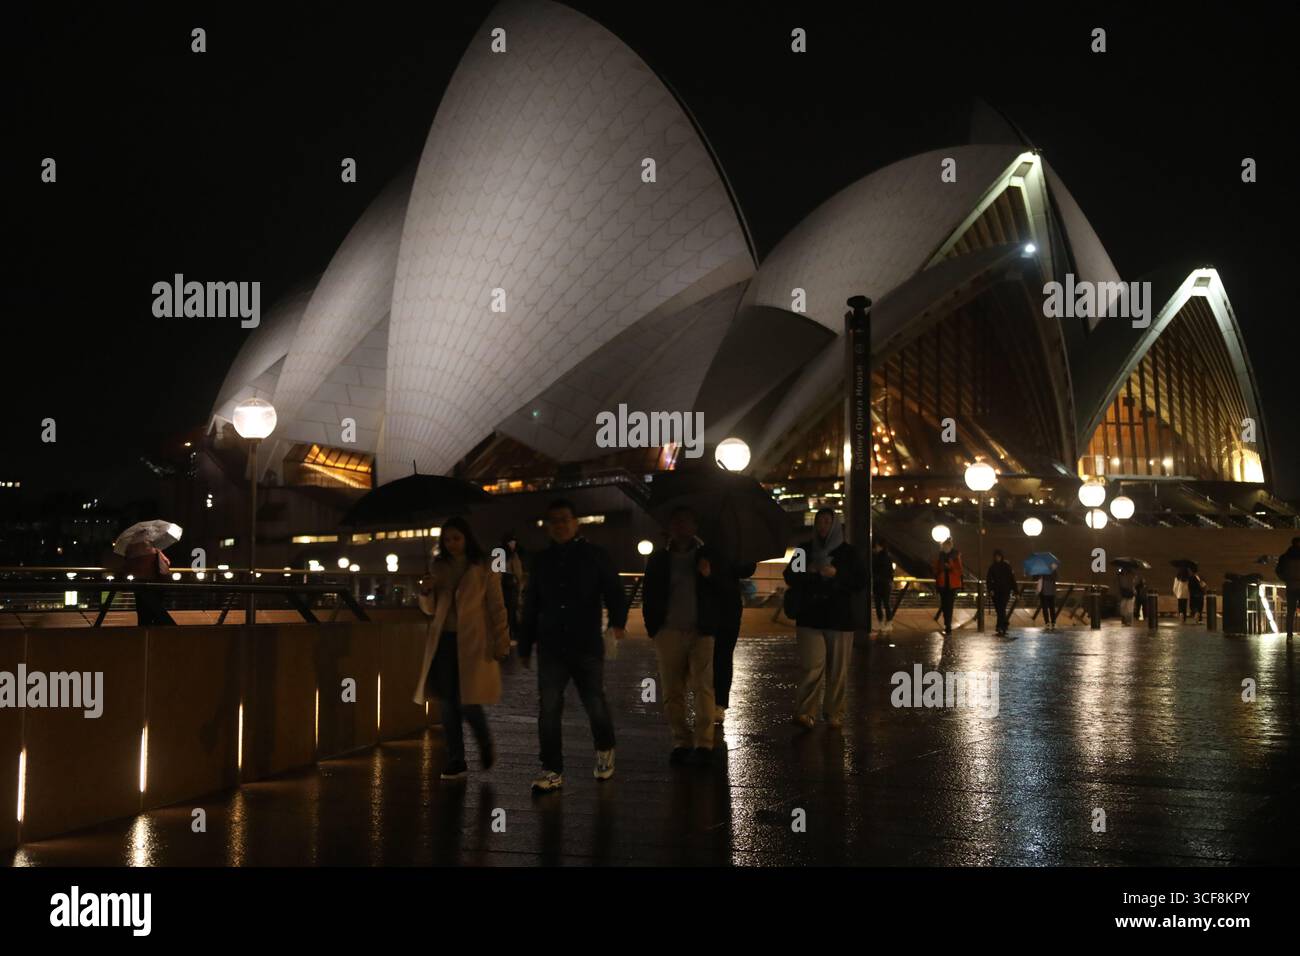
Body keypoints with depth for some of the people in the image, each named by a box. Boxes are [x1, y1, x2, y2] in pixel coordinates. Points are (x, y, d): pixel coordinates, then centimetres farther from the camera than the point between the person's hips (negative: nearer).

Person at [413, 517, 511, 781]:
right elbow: (430, 610, 14)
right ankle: (456, 762, 13)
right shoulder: (438, 566, 10)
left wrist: (501, 643, -9)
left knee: (468, 702, -8)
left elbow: (497, 607, -3)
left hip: (473, 643, -4)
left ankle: (485, 745, 20)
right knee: (448, 703, 3)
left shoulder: (484, 567, -2)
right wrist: (426, 592, -7)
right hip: (443, 641, 4)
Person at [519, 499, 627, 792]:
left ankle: (605, 751, 30)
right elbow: (530, 606, 17)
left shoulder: (594, 556, 3)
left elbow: (613, 592, -1)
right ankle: (552, 771, 3)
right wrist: (525, 646, 16)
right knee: (548, 710, -4)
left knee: (595, 705, 1)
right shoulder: (541, 561, 12)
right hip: (551, 649, 3)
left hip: (587, 647, -3)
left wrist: (617, 621, -21)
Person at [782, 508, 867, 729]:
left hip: (839, 618, 0)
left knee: (837, 670, 1)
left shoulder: (848, 551, 5)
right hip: (810, 617, 0)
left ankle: (834, 714, 10)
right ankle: (805, 712, -9)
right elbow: (790, 577, 12)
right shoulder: (805, 549, 10)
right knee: (812, 667, -12)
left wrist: (837, 574, -14)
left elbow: (861, 580, 0)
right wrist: (807, 571, -8)